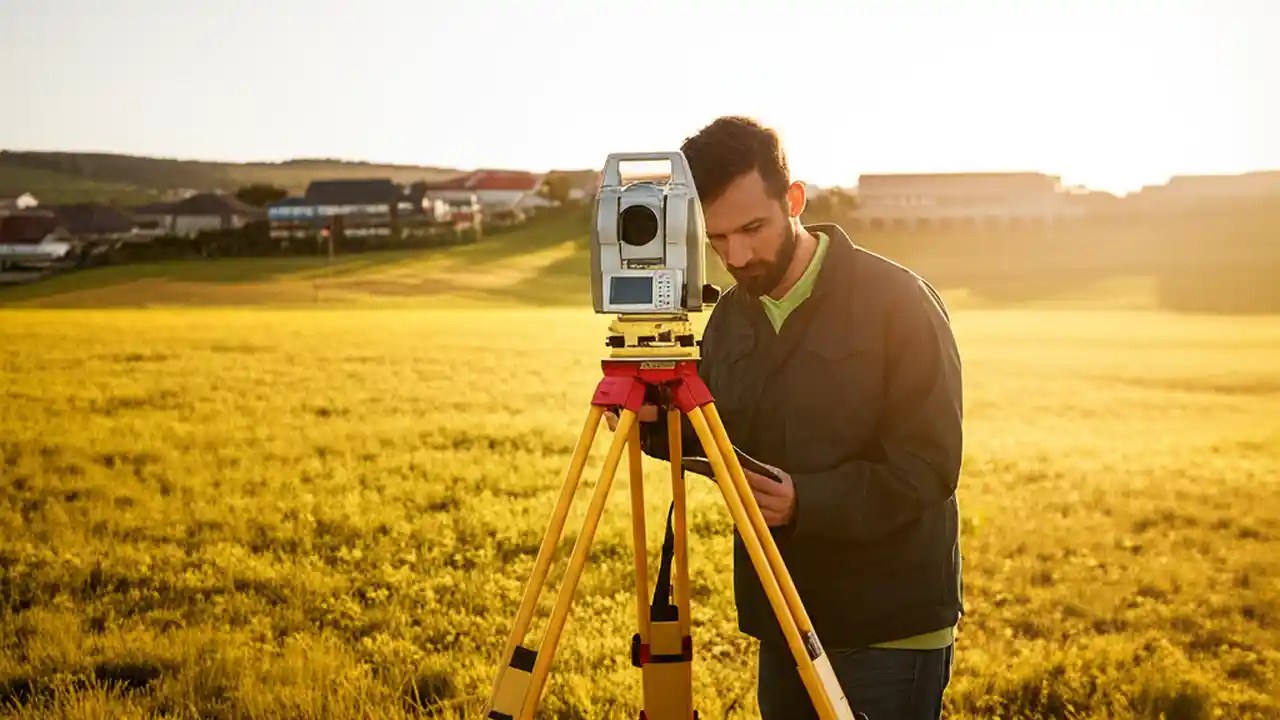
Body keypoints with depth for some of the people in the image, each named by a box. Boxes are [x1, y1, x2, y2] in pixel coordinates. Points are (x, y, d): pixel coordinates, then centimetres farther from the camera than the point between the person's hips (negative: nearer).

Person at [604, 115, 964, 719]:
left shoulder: (897, 302, -13)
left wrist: (806, 501, -28)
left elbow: (928, 467, -16)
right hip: (783, 620, 6)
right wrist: (655, 423, -8)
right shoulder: (730, 315, 5)